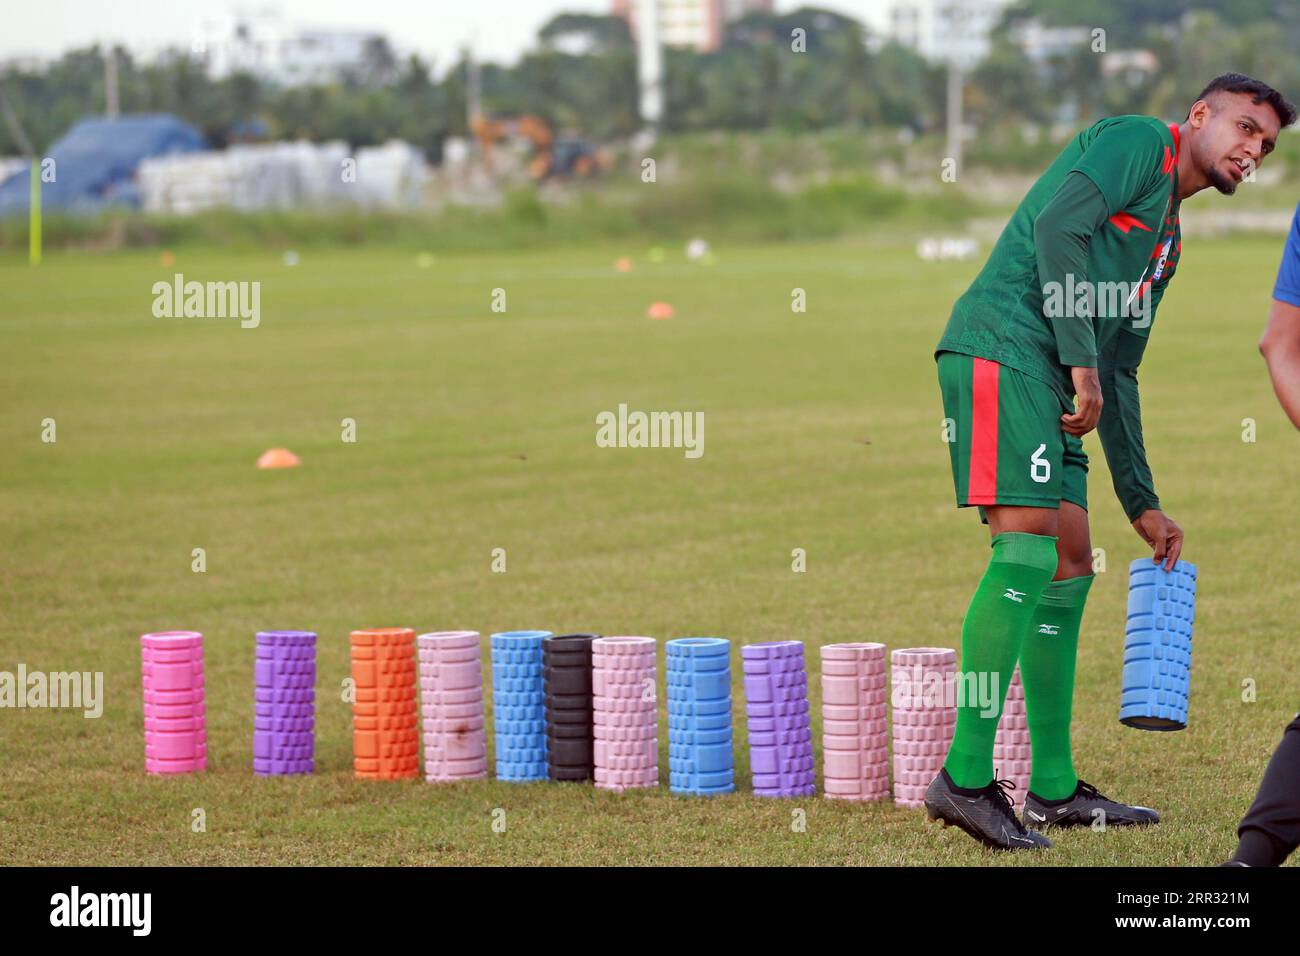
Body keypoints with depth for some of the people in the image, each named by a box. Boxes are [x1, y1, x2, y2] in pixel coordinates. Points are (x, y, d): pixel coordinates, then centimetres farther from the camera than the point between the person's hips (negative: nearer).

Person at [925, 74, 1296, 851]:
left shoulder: (1168, 239, 28)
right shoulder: (1137, 142, 2)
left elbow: (1119, 376, 28)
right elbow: (1058, 226, -15)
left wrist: (1140, 502, 24)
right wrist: (1081, 362, -19)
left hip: (1051, 380, 10)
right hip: (1003, 347, -10)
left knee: (1070, 568, 9)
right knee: (1029, 543, -18)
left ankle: (1054, 790, 14)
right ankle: (965, 777, -20)